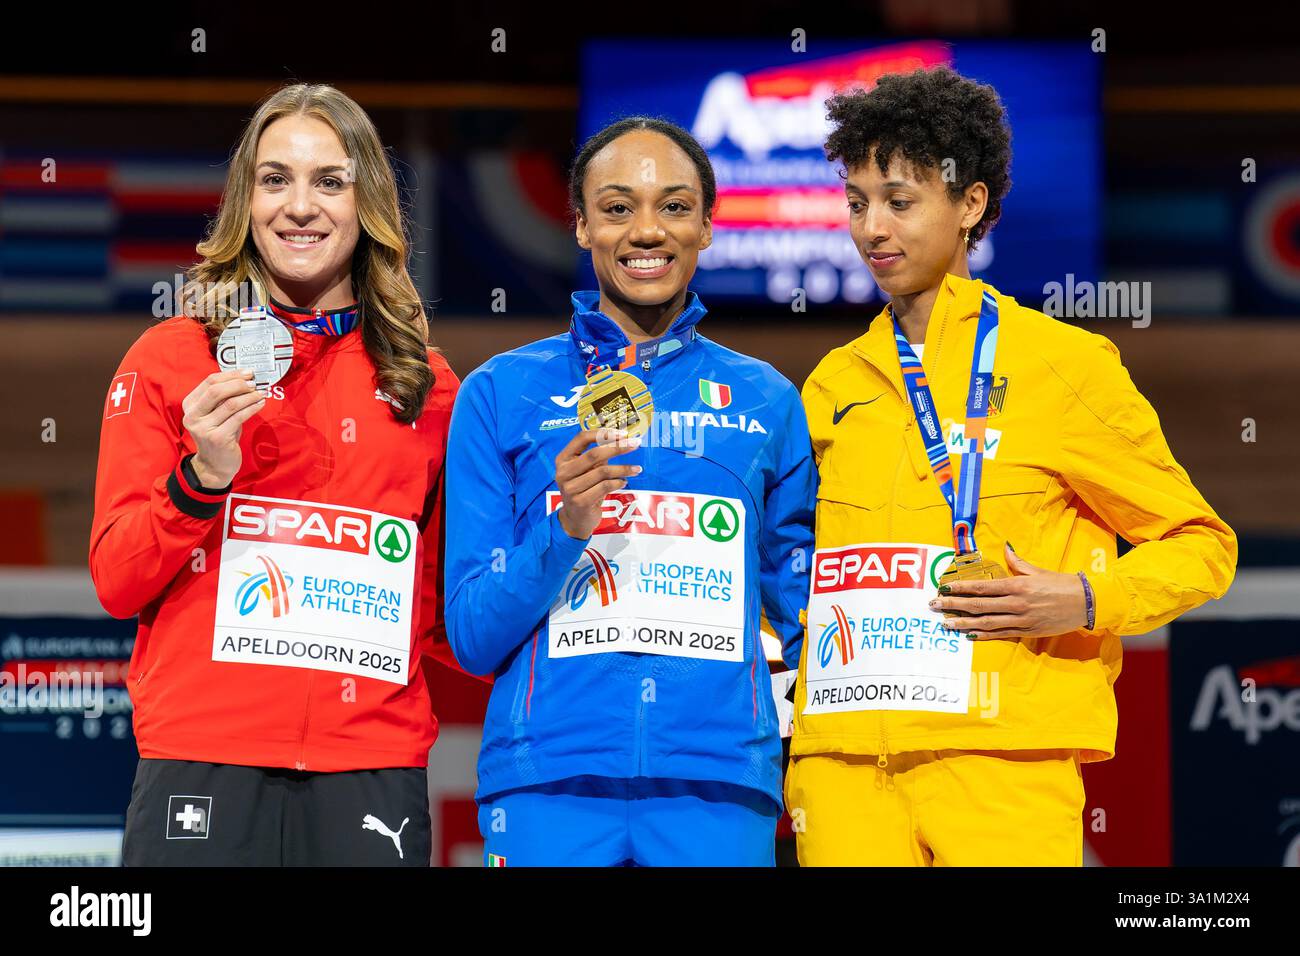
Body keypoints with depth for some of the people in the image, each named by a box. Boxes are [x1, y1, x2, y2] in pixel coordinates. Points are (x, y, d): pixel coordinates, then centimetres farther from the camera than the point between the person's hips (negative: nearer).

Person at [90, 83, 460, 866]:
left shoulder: (427, 387, 12)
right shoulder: (170, 359, 6)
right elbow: (116, 584, 4)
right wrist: (201, 478, -11)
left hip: (373, 768, 2)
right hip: (205, 767, -2)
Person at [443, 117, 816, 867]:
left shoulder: (766, 402, 13)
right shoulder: (501, 395, 8)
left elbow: (805, 619, 18)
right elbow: (472, 638, 4)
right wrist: (563, 530, -12)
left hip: (720, 788, 1)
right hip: (549, 788, -1)